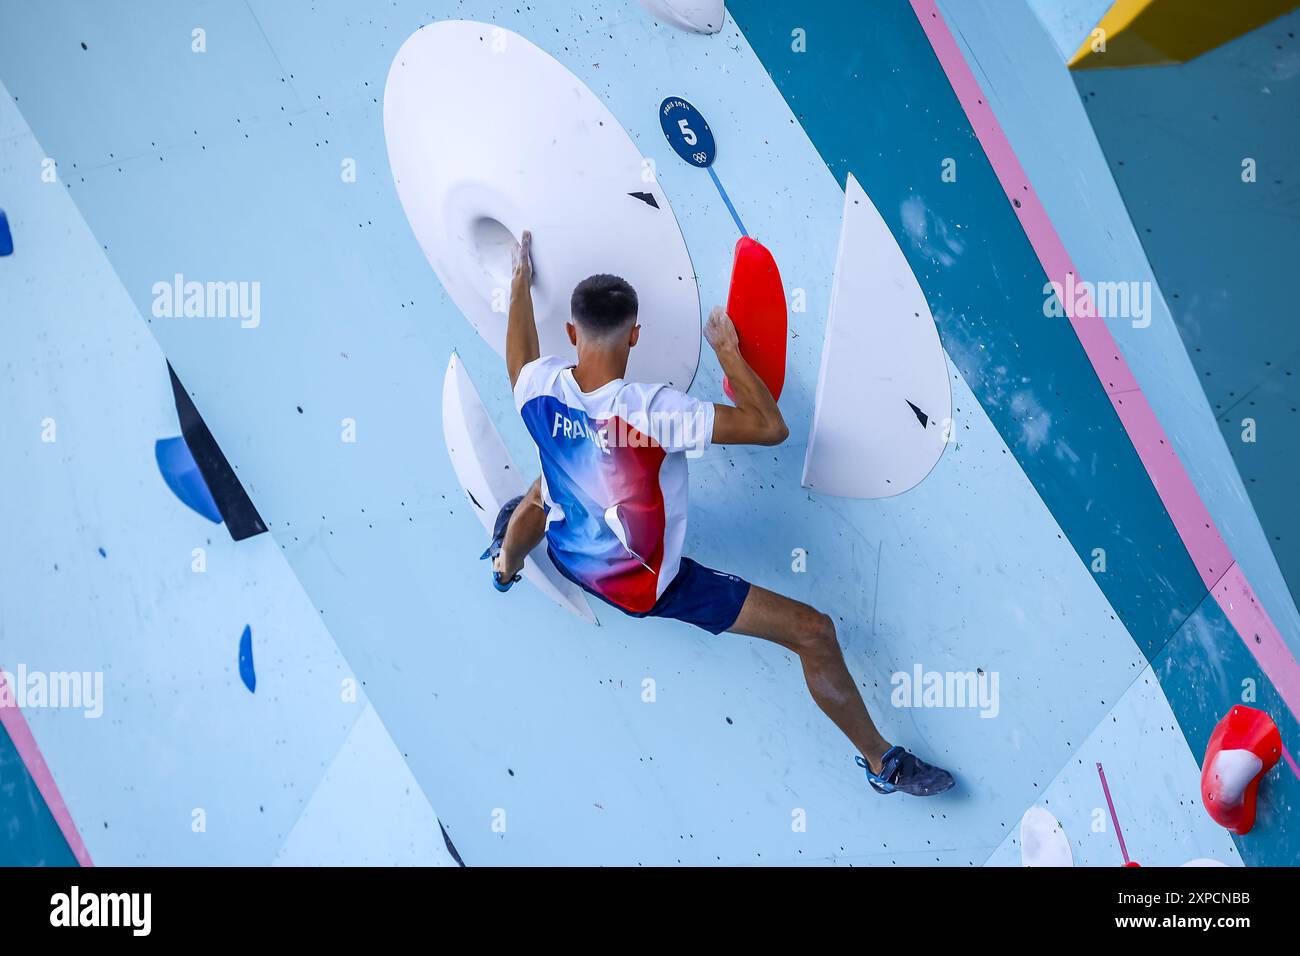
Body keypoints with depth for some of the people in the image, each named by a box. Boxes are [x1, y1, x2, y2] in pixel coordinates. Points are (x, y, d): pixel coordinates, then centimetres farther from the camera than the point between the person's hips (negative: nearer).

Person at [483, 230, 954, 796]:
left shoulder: (541, 387, -18)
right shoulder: (651, 409, -34)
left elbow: (519, 358, 10)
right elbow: (771, 427, -29)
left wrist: (521, 280, 25)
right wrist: (729, 351, -15)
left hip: (571, 558, 6)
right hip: (650, 587, -6)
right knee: (813, 630, -2)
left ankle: (505, 567, 70)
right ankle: (882, 761, 12)